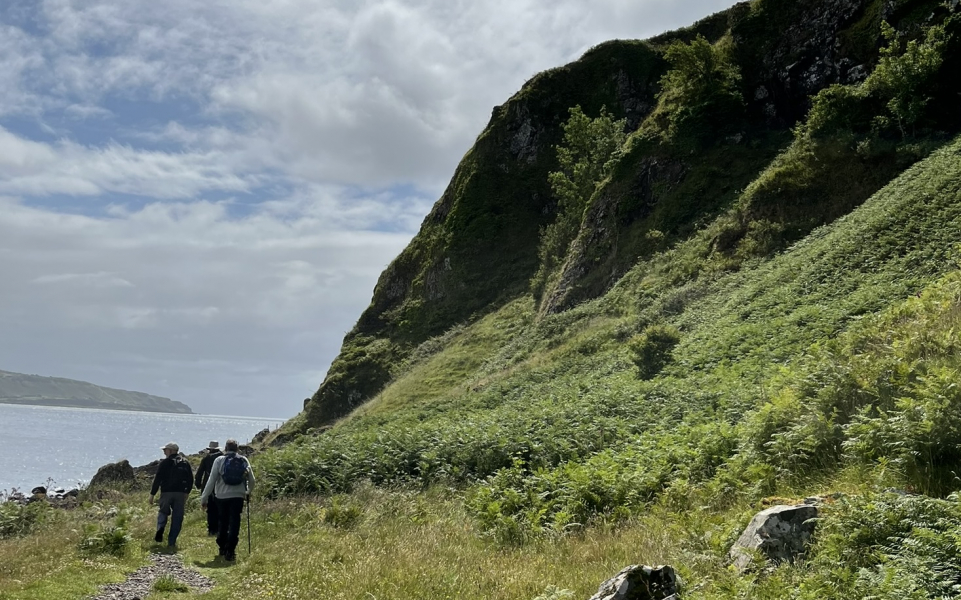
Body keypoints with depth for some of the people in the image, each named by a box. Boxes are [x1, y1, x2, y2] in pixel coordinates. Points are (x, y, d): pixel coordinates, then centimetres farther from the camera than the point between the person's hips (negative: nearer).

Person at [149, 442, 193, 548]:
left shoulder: (165, 462, -4)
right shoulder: (185, 463, 9)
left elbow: (157, 479, -6)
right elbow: (190, 479, 11)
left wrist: (152, 494, -2)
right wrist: (186, 492, 20)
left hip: (166, 492, -2)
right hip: (180, 493, 2)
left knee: (163, 512, 17)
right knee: (177, 517, 6)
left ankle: (160, 528, -11)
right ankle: (172, 541, 3)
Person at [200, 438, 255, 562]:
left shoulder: (219, 460, -2)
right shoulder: (244, 461, 3)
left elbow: (211, 481, -5)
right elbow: (251, 480, 6)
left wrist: (204, 498, 1)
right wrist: (248, 492, 25)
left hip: (222, 497, 0)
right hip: (238, 496, 0)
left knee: (222, 523, 16)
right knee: (234, 524, 2)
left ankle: (222, 549, 26)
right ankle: (230, 552, -3)